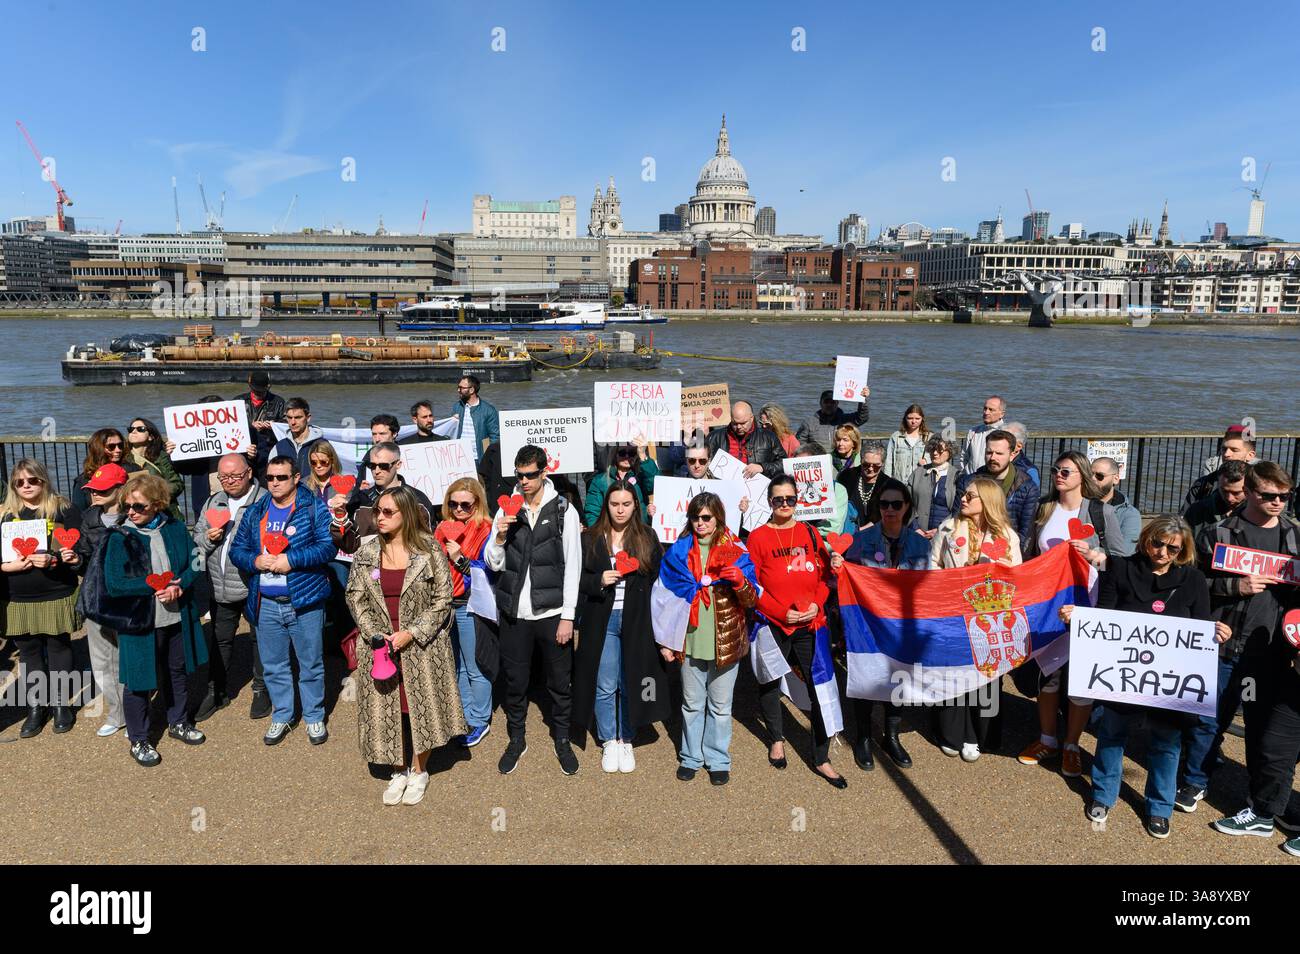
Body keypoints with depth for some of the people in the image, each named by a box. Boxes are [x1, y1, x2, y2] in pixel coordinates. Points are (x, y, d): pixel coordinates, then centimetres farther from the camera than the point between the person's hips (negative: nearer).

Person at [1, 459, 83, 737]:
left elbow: (79, 550, -7)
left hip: (57, 596, -3)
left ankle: (62, 704, 24)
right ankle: (35, 708, 23)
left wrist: (52, 560, -23)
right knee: (29, 653, 11)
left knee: (58, 649, 9)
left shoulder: (63, 510, -3)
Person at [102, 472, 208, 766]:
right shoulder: (120, 538, -12)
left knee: (177, 673, 20)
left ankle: (178, 723, 40)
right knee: (139, 682, 8)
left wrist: (178, 587, -18)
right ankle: (138, 741, 25)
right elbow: (114, 584, -16)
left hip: (177, 618, 4)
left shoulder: (176, 528, -1)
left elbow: (194, 564, 0)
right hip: (139, 622, -4)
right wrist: (153, 585, -18)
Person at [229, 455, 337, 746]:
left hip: (305, 601, -4)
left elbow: (328, 546, -16)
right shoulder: (255, 512, 9)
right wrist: (255, 561, -12)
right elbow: (237, 549, 9)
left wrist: (291, 559, -22)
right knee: (273, 665, 15)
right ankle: (281, 716, 31)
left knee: (311, 664, 7)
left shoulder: (314, 508, -6)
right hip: (266, 604, 4)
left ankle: (314, 717, 23)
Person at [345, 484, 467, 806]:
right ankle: (399, 771, 27)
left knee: (421, 708, 5)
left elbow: (442, 599, -7)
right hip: (379, 646, 3)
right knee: (387, 709, 8)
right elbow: (356, 597, 3)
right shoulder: (366, 552, 1)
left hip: (421, 646, -2)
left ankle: (418, 771, 25)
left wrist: (411, 633, -15)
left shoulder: (430, 549, -8)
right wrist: (375, 634, -10)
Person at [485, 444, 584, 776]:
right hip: (514, 612, 2)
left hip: (552, 612, -2)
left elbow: (572, 566, -4)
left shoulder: (564, 511, -5)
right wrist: (499, 537, -15)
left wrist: (567, 616, -7)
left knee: (559, 682, 10)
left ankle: (562, 740, 30)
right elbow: (494, 564, 5)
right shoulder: (507, 510, 4)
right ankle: (516, 740, 33)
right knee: (515, 681, 14)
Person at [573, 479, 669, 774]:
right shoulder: (590, 538, 4)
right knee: (605, 686, 4)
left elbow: (658, 579, 8)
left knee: (631, 685, 7)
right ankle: (609, 742, 21)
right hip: (601, 621, 0)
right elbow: (577, 578, 4)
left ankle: (626, 741, 23)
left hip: (636, 622, 0)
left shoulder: (648, 538, 6)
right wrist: (599, 581, -13)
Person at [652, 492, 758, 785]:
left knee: (720, 705, 11)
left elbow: (752, 600, -5)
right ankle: (691, 757, 30)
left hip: (725, 642, -1)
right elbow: (663, 597, 4)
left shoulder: (736, 552, -3)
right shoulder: (678, 552, 1)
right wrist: (665, 640, 0)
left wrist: (740, 582, -27)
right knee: (692, 703, 14)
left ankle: (718, 759, 26)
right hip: (690, 641, 1)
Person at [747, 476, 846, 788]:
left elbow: (825, 574, 7)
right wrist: (782, 613, -14)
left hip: (810, 624, 2)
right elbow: (753, 585, -7)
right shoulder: (757, 537, -3)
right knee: (770, 683, 15)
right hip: (772, 624, -1)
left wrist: (816, 604, -10)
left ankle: (821, 758, 11)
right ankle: (776, 738, 41)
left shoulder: (810, 534, 6)